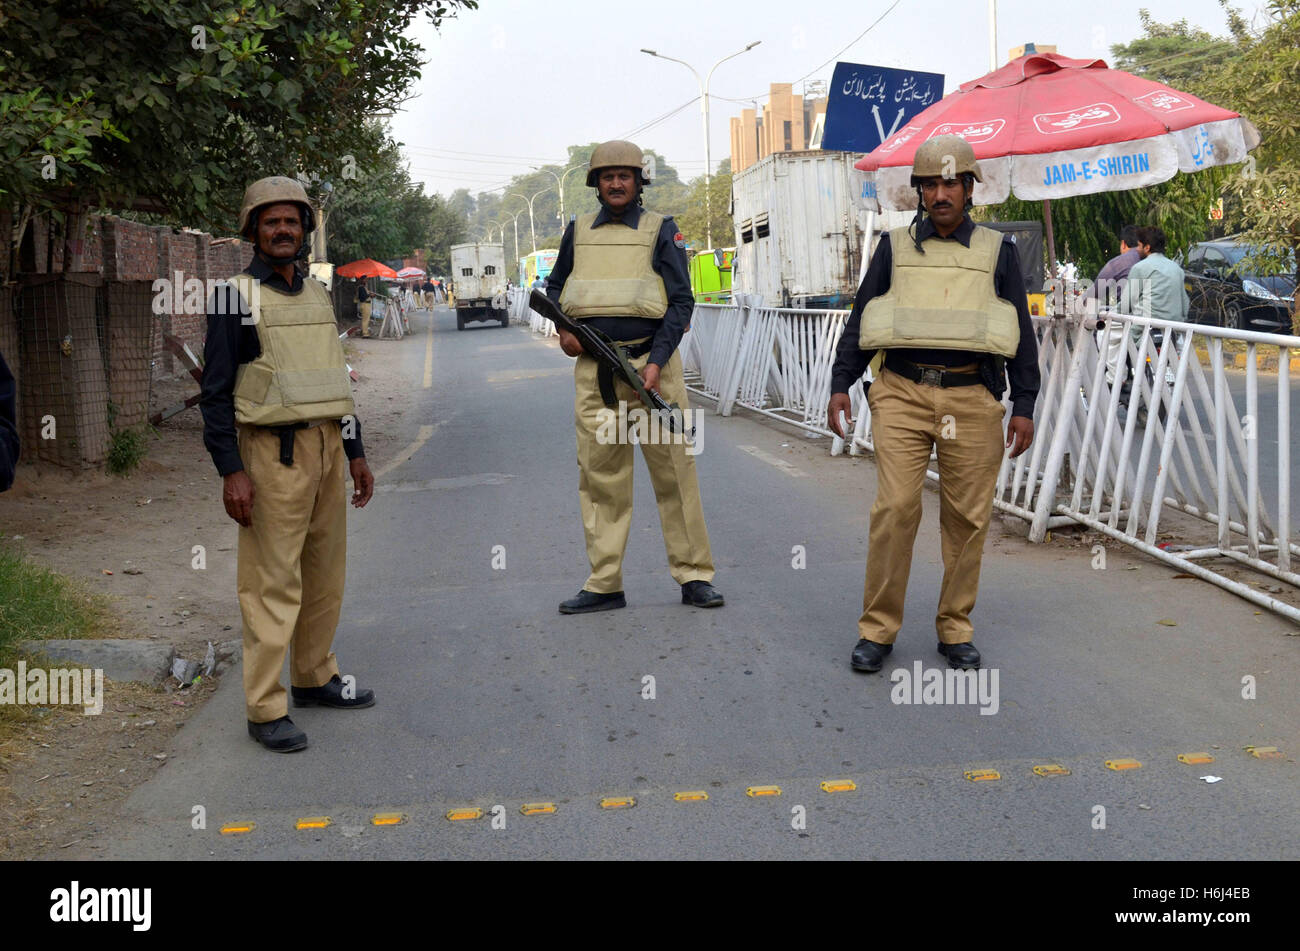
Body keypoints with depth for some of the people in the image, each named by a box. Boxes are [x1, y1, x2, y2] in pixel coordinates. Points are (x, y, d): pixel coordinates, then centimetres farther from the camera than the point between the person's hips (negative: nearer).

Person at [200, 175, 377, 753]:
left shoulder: (318, 294, 15)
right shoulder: (235, 298, -5)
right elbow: (215, 391, -9)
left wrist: (356, 454, 17)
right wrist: (230, 471, -17)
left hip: (328, 447, 7)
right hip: (274, 452, -7)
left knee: (326, 575, 13)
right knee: (274, 584, -6)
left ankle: (314, 677, 27)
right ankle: (265, 710, 0)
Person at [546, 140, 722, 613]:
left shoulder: (661, 230, 4)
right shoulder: (578, 233, 13)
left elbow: (680, 301, -1)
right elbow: (553, 287, 26)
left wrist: (657, 361, -13)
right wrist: (562, 328, 5)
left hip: (651, 365, -3)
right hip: (593, 370, 3)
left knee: (674, 471, -1)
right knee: (600, 477, 5)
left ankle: (694, 576, 8)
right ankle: (604, 585, 12)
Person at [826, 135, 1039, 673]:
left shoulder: (997, 251, 10)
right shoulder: (894, 246, 11)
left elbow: (1021, 331, 11)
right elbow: (860, 319, 13)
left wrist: (1024, 406, 5)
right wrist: (841, 384, 3)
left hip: (972, 399, 1)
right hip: (901, 393, -1)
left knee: (967, 517, 3)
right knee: (895, 508, -8)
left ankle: (955, 629, 16)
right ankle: (878, 628, 2)